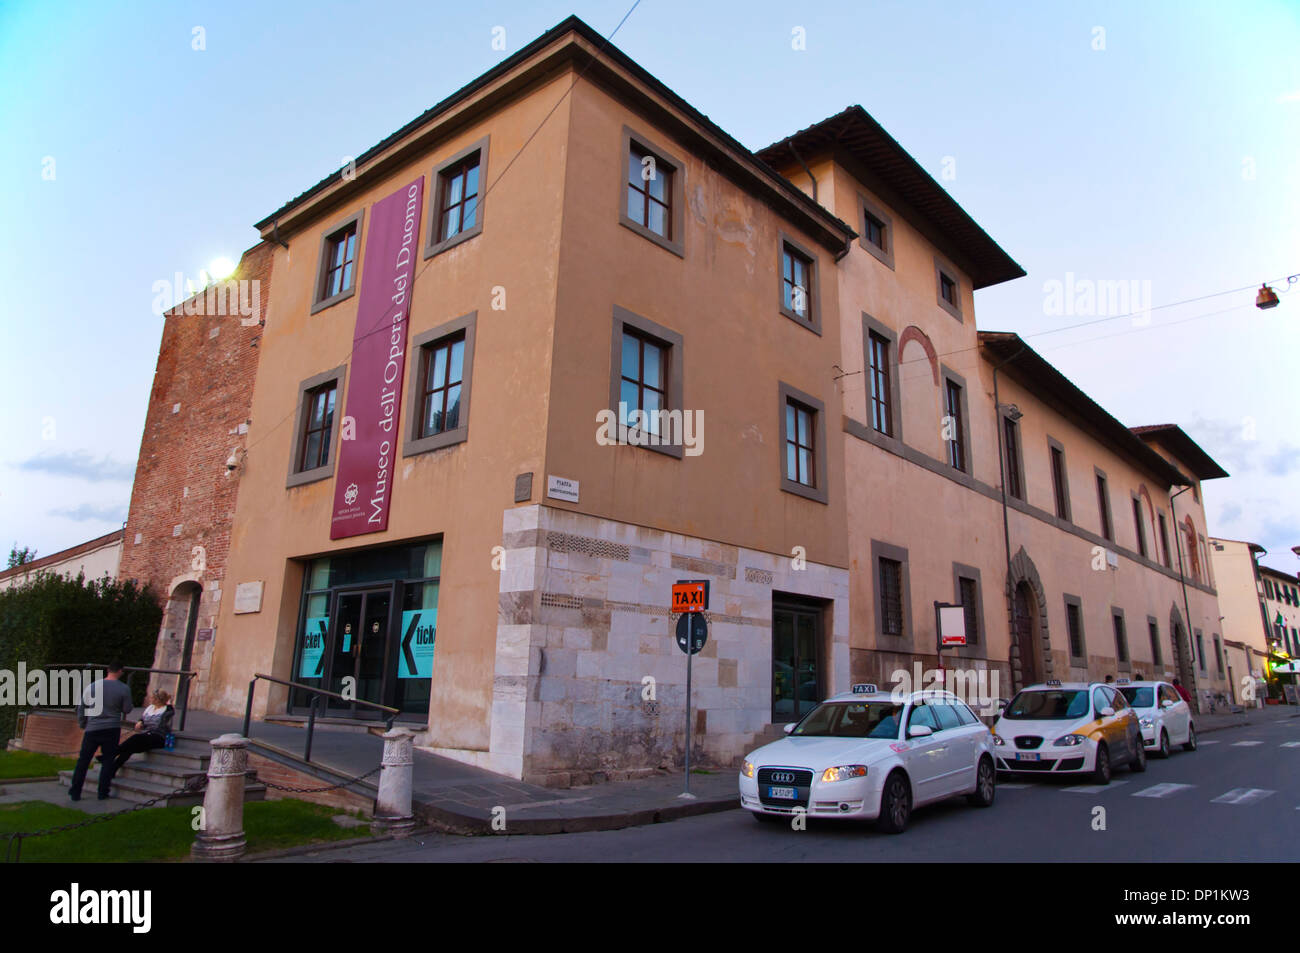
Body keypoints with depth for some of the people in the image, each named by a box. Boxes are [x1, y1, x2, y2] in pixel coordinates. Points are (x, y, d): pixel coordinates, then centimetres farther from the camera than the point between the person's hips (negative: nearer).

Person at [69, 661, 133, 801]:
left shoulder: (91, 686, 0)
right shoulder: (124, 689, -7)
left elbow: (81, 708, 6)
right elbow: (127, 710, 0)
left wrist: (82, 725, 18)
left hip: (92, 729, 2)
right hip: (112, 730, -2)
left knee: (83, 761, 11)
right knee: (108, 760, 8)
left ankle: (75, 792, 14)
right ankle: (103, 792, 8)